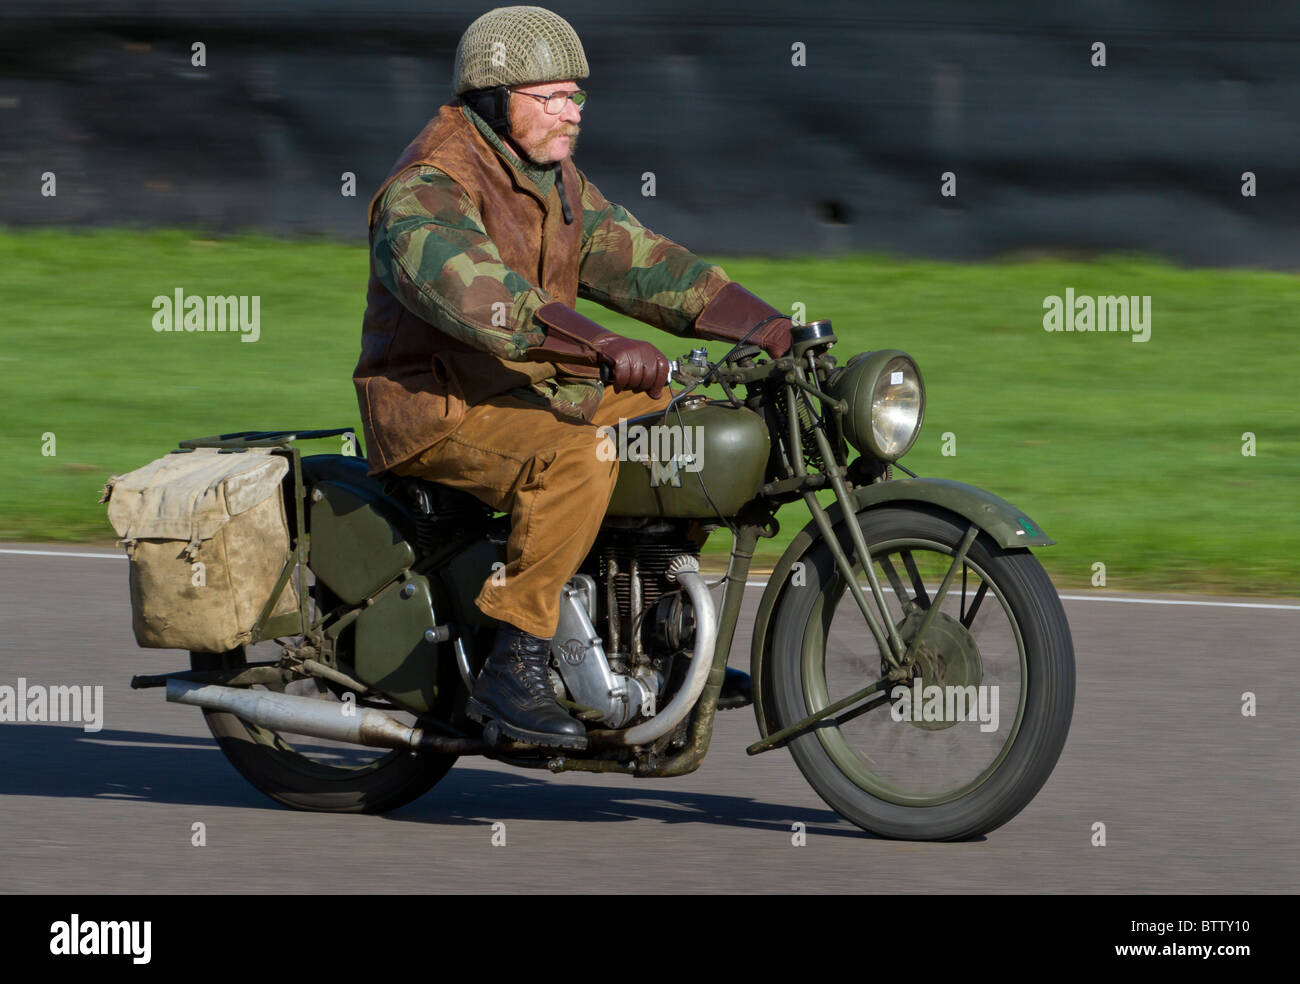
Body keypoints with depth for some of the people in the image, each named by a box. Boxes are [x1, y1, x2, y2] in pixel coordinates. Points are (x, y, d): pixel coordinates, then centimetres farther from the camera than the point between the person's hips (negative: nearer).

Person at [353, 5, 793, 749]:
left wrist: (766, 326, 4)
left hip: (534, 393, 10)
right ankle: (515, 669, -32)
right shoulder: (430, 186, -18)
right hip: (440, 408, -10)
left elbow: (633, 259, 14)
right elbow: (474, 296, -36)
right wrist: (603, 348, -46)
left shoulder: (554, 179, 13)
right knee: (576, 459, -35)